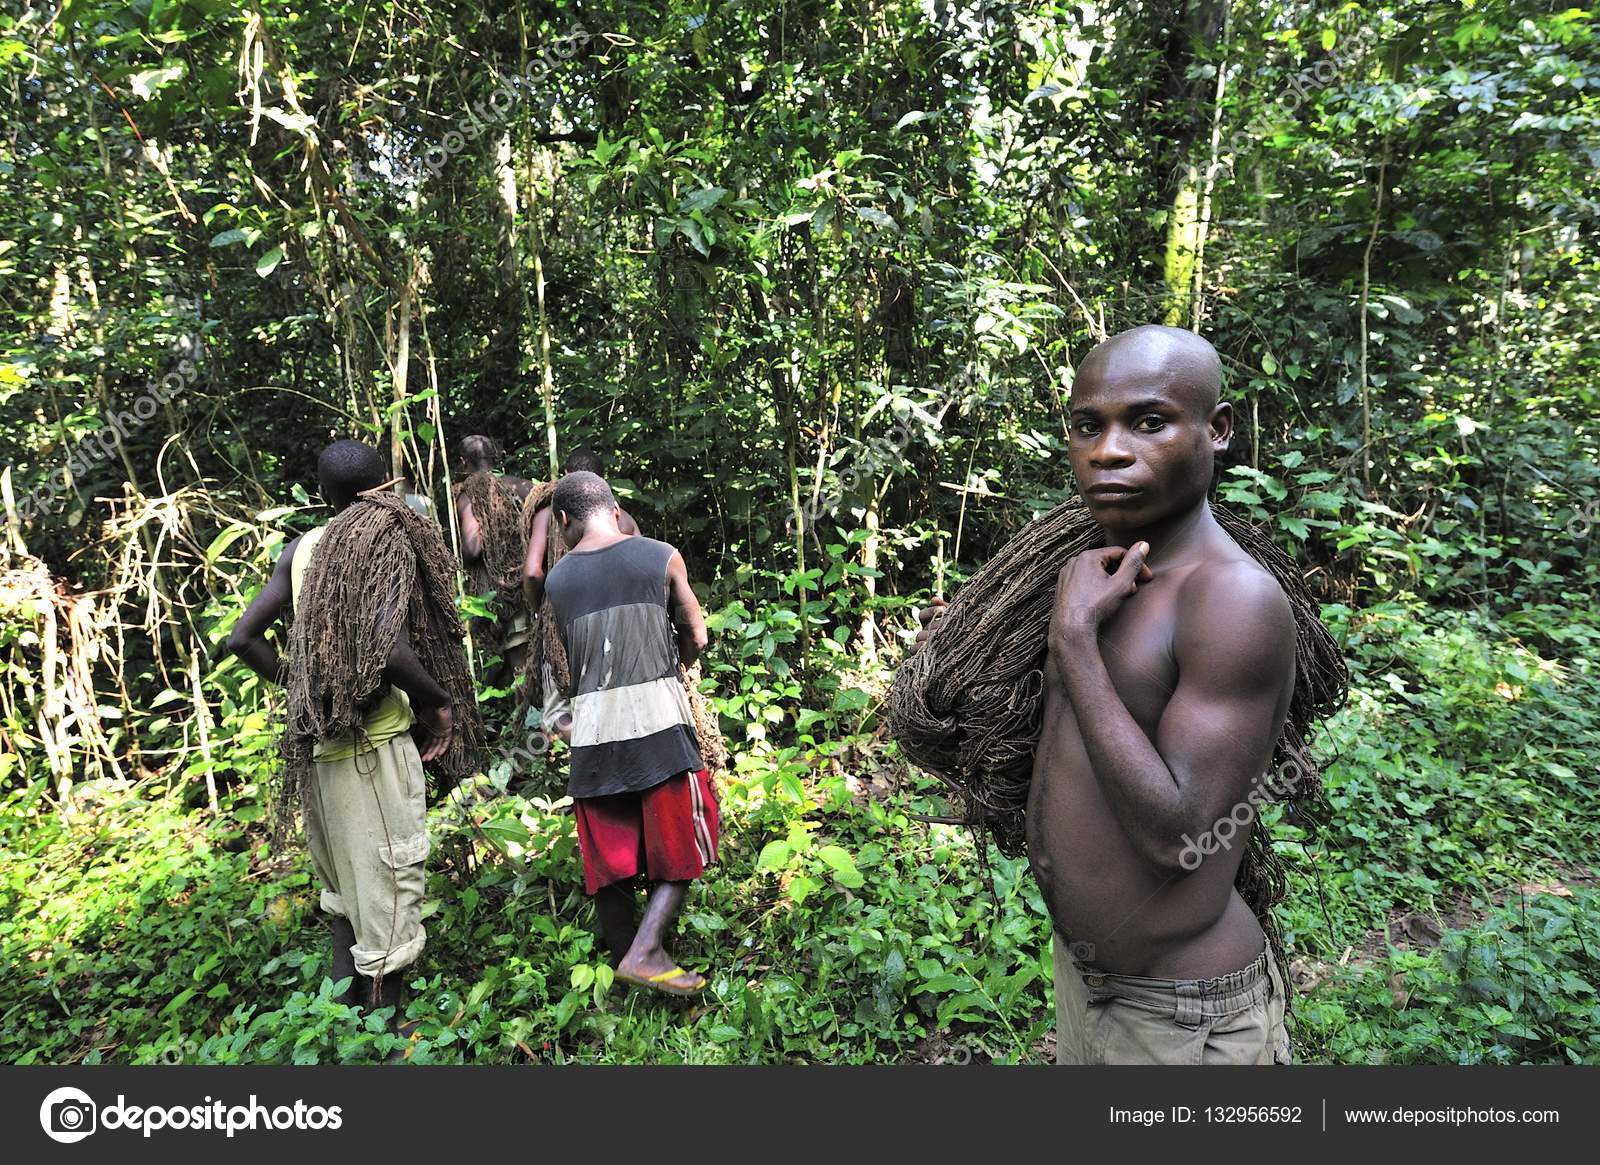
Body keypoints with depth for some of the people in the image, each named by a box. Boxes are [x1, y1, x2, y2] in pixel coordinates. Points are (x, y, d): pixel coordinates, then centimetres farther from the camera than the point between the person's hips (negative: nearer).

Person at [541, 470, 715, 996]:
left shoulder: (556, 579, 8)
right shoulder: (661, 557, 1)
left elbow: (569, 662, 13)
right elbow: (696, 638, 9)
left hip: (591, 728, 3)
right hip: (657, 719, -3)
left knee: (610, 856, 12)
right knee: (683, 847, 11)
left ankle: (622, 962, 23)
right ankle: (645, 952, 0)